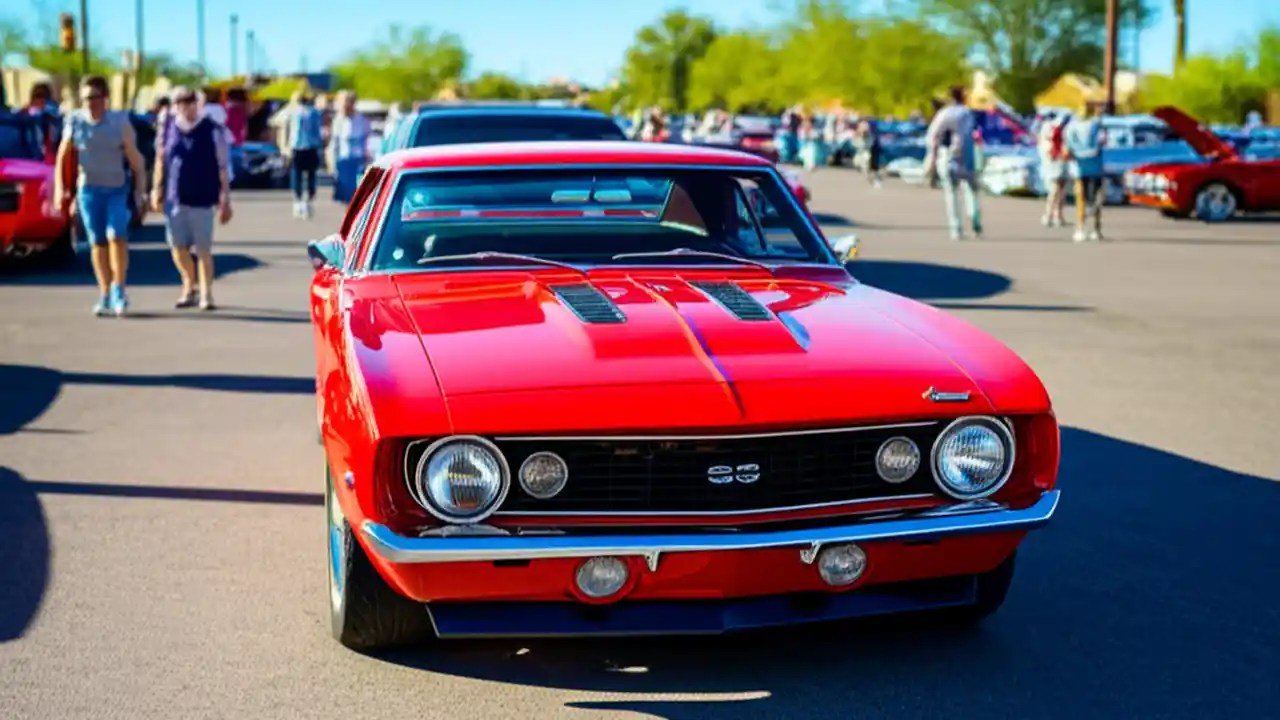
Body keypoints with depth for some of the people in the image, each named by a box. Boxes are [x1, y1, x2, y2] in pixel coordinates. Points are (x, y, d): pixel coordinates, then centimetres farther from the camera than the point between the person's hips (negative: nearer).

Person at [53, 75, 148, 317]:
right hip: (88, 189, 2)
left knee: (116, 236, -18)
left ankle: (118, 289, -5)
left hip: (117, 188, -2)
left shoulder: (120, 122, -7)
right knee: (97, 242, 5)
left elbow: (134, 158, -3)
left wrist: (140, 192, -5)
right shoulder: (75, 121, -1)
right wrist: (59, 187, 2)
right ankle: (105, 295, 12)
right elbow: (63, 156, 7)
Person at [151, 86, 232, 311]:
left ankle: (206, 294, 13)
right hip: (174, 199, 4)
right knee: (178, 247, 8)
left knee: (203, 249, 0)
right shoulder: (168, 129, 6)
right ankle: (189, 287, 29)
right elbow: (161, 161, 16)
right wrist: (157, 190, 13)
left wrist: (225, 200, -6)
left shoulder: (213, 131, -5)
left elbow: (222, 167, -4)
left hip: (202, 199, -4)